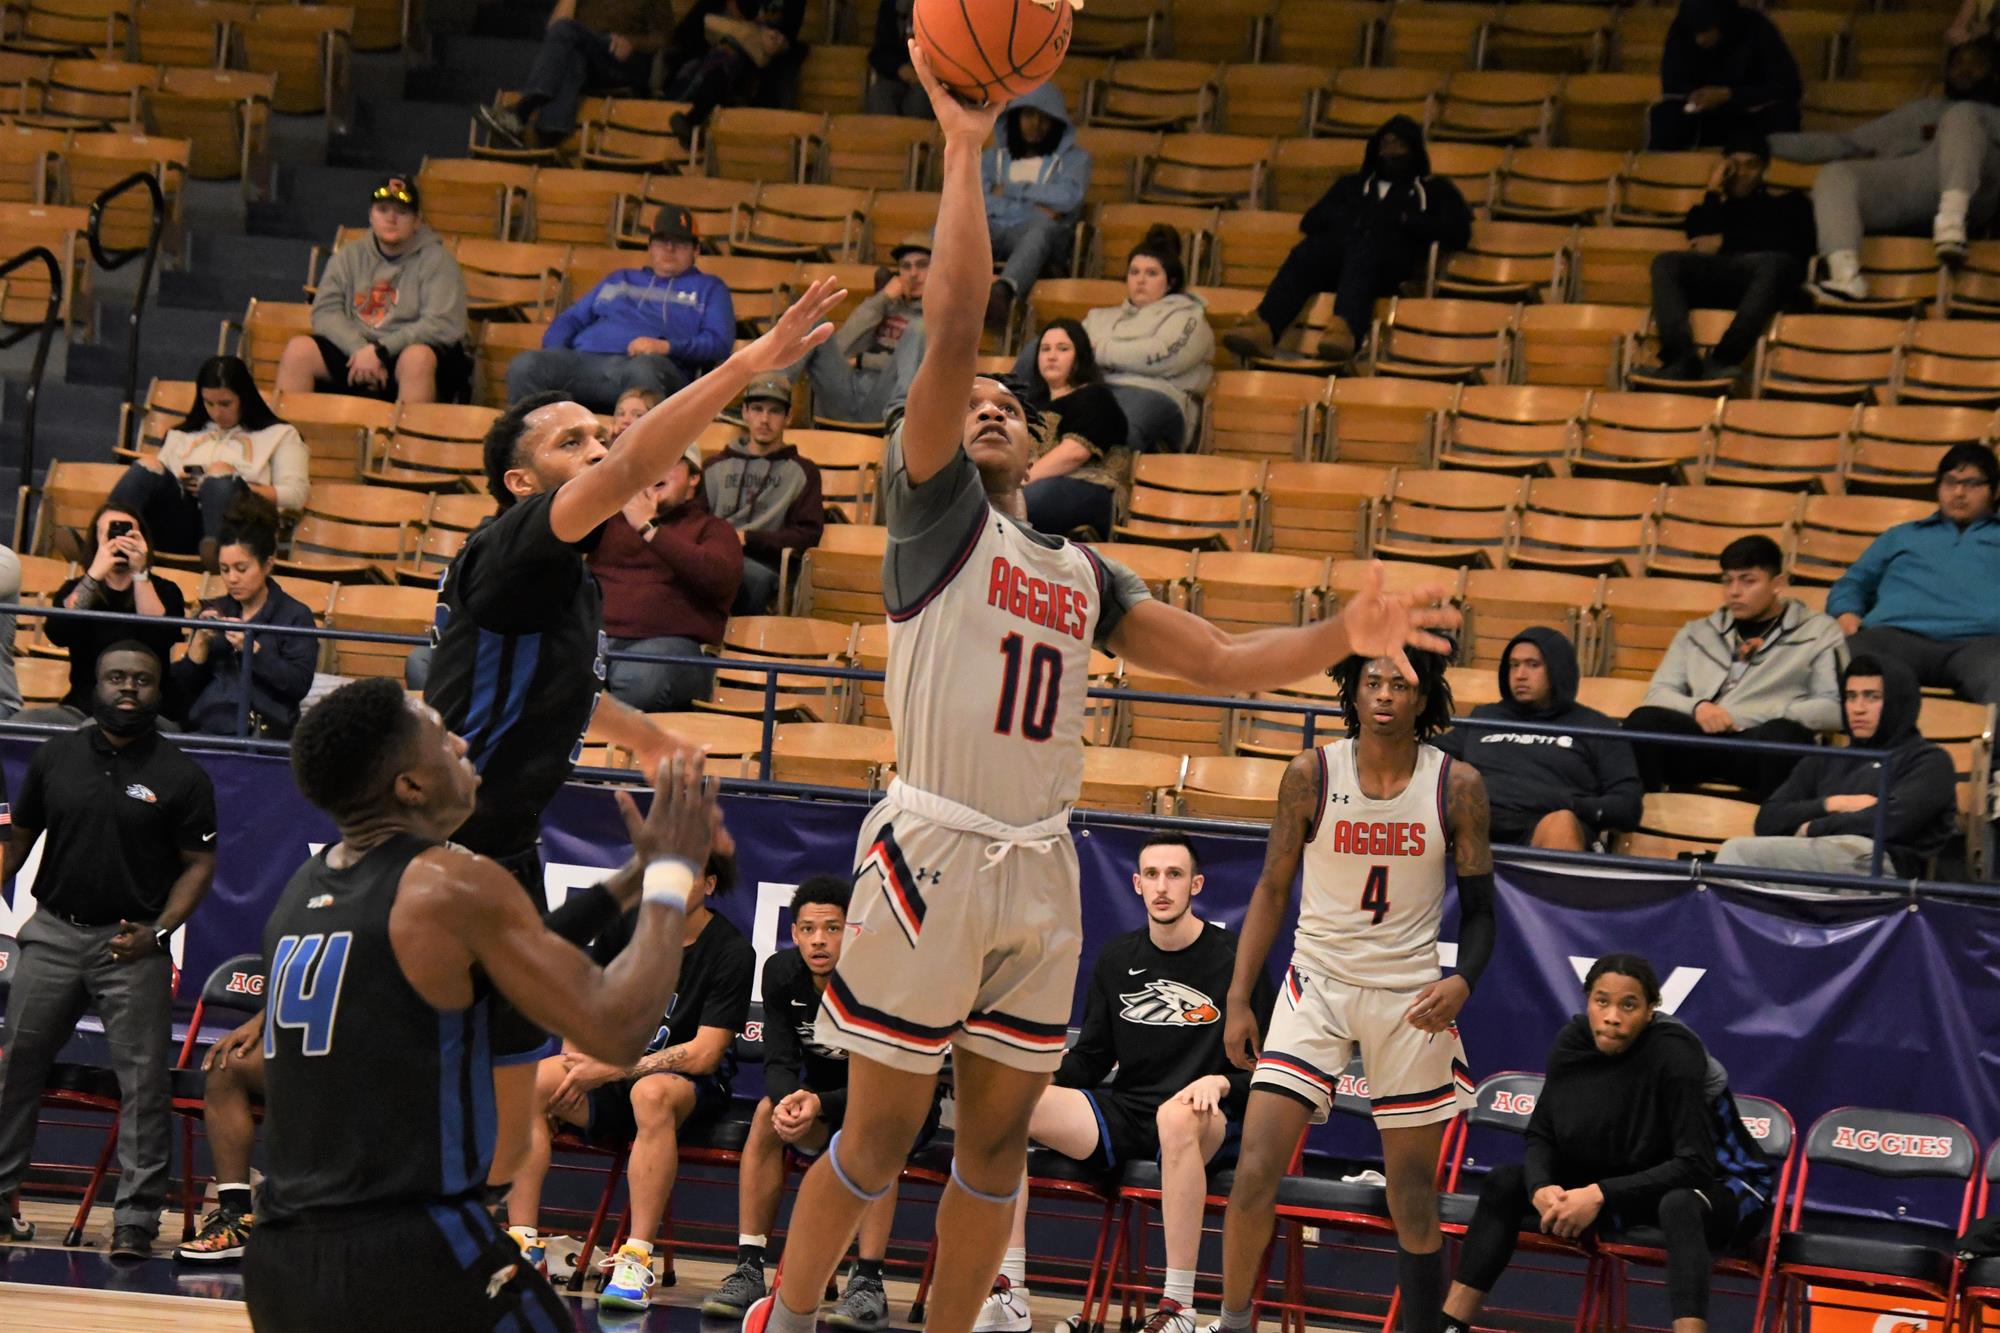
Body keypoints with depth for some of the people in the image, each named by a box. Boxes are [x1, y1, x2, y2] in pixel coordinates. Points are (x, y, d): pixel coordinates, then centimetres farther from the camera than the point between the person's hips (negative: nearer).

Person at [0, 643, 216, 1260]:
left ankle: (135, 1218, 1)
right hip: (53, 933, 3)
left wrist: (158, 931, -13)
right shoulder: (56, 756, 6)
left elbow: (199, 864, -1)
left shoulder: (181, 776, -2)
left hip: (132, 945, -3)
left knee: (142, 1082, -4)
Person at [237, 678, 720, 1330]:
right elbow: (616, 1028, -10)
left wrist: (626, 885, 29)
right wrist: (671, 873, 3)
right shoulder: (451, 887, -9)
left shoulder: (304, 889, 15)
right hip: (414, 1262, -7)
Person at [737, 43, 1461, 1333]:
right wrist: (965, 150, -13)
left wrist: (1340, 635, -2)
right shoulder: (935, 507, 1)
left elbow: (1220, 658, 14)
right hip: (938, 856, -6)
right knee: (880, 1134, -1)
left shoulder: (1082, 572, 18)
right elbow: (953, 328, -11)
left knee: (998, 1139, 9)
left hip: (1043, 870, 6)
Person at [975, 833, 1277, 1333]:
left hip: (1202, 1122, -5)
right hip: (1123, 1114, 5)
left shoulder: (1234, 960, 1)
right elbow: (1091, 1057, 19)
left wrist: (1221, 1082, -20)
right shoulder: (1116, 960, 15)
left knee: (1177, 1116, -43)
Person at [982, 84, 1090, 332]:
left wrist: (1009, 190, 6)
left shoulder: (1074, 157, 21)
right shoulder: (994, 156, 28)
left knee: (1045, 225, -40)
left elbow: (1068, 197, 0)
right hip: (991, 232, 2)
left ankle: (1003, 291, -67)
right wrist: (1030, 208, -3)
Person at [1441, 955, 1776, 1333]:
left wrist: (1601, 1195, -34)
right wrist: (1541, 1188, -25)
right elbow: (1541, 1136, -2)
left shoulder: (1674, 1052, -27)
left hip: (1718, 1186, -6)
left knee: (1678, 1206, -41)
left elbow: (1694, 1166, -29)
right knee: (1505, 1182, -5)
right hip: (1627, 1185, 6)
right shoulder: (1572, 1042, -10)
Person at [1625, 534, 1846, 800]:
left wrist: (1747, 717, -7)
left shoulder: (1818, 632, 15)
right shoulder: (1697, 634, 26)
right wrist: (1697, 707, -6)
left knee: (1781, 734, -39)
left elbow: (1834, 708, 3)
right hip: (1700, 738, 3)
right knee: (1643, 721, -29)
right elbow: (1658, 694, 18)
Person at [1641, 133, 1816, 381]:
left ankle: (1721, 361, -51)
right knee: (1666, 262, -28)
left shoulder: (1789, 203, 30)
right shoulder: (1717, 206, 34)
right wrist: (1714, 192, 13)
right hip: (1714, 273, 2)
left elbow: (1792, 244, 9)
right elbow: (1698, 236, 13)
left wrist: (1726, 242, 9)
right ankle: (1682, 359, -47)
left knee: (1774, 263, -40)